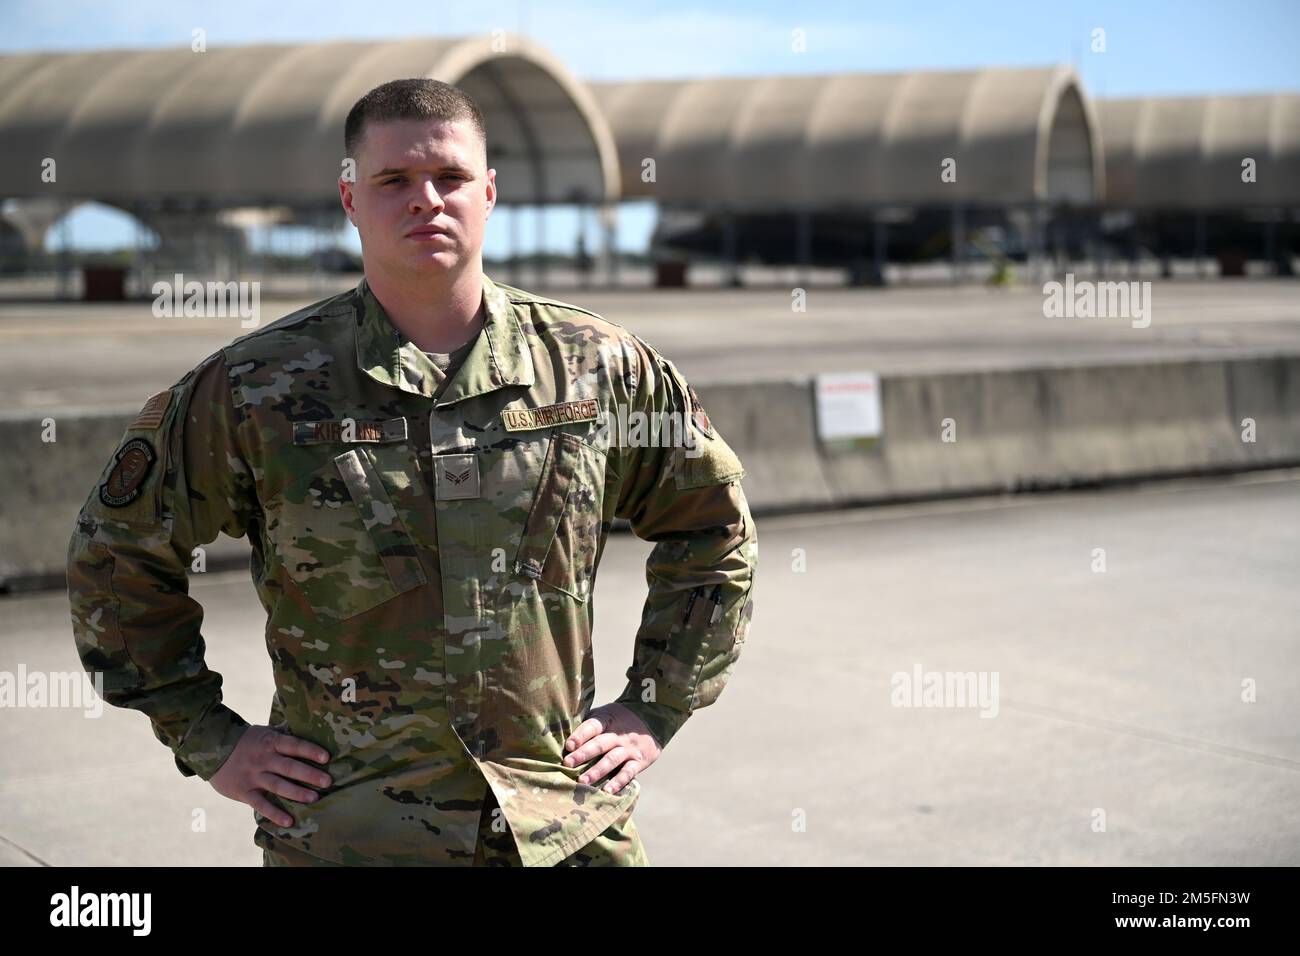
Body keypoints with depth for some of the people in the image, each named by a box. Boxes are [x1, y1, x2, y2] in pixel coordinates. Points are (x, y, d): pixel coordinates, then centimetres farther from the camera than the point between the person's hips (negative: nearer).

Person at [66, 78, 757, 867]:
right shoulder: (252, 390, -4)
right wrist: (208, 740, 3)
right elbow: (117, 551, 7)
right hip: (345, 836, -1)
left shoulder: (601, 369, 1)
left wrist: (656, 708, 8)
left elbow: (717, 525, 15)